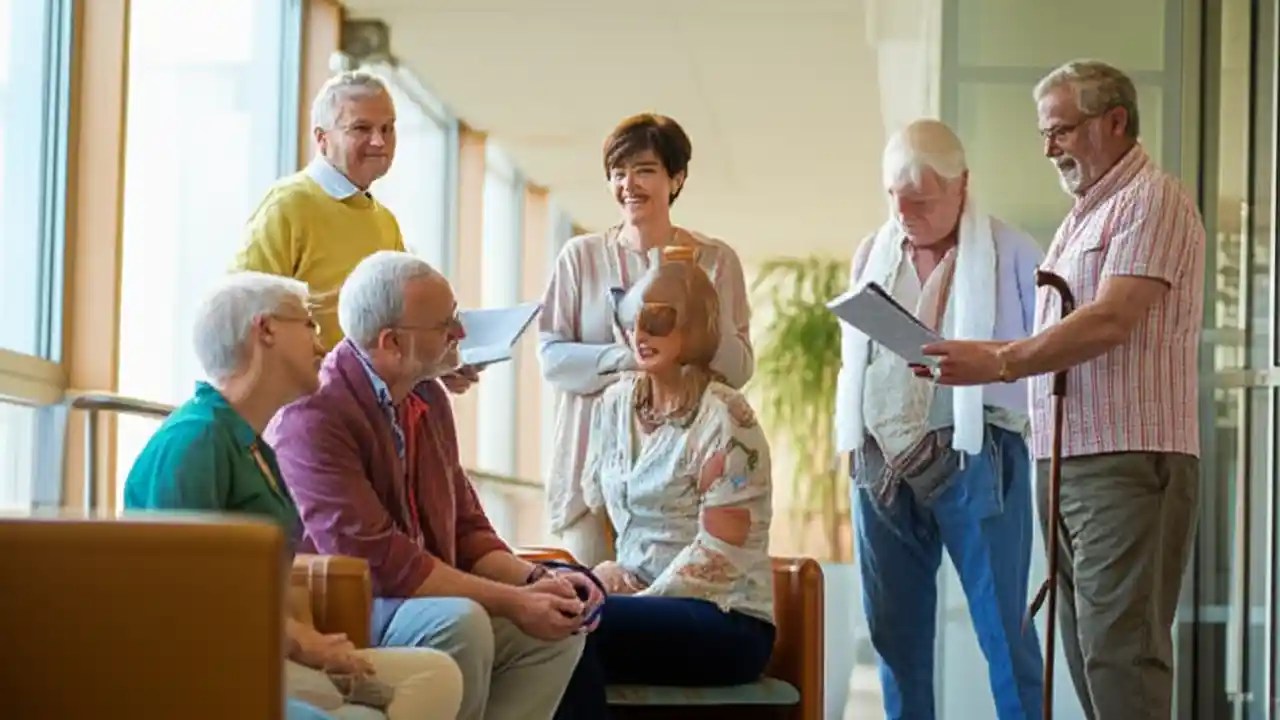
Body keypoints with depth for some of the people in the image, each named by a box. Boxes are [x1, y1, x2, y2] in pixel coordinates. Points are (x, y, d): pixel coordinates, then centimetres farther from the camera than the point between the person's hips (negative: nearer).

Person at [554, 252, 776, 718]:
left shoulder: (724, 418, -10)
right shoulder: (614, 404, 11)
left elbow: (720, 553, -15)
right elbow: (591, 510, 16)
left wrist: (641, 600, -15)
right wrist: (604, 570, -4)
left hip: (726, 623, -6)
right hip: (637, 598, 6)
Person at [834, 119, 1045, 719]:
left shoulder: (1010, 251, 0)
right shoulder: (872, 253, 15)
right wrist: (851, 435, 11)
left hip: (975, 456, -5)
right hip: (881, 460, 5)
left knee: (1002, 628, -3)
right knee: (894, 629, 9)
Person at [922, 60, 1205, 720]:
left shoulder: (1151, 201, -6)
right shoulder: (1083, 216, 23)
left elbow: (1111, 320, -19)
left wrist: (1000, 361, -22)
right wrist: (982, 363, 8)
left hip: (1127, 461, -9)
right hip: (1067, 461, 9)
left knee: (1118, 647, -12)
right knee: (1086, 647, 7)